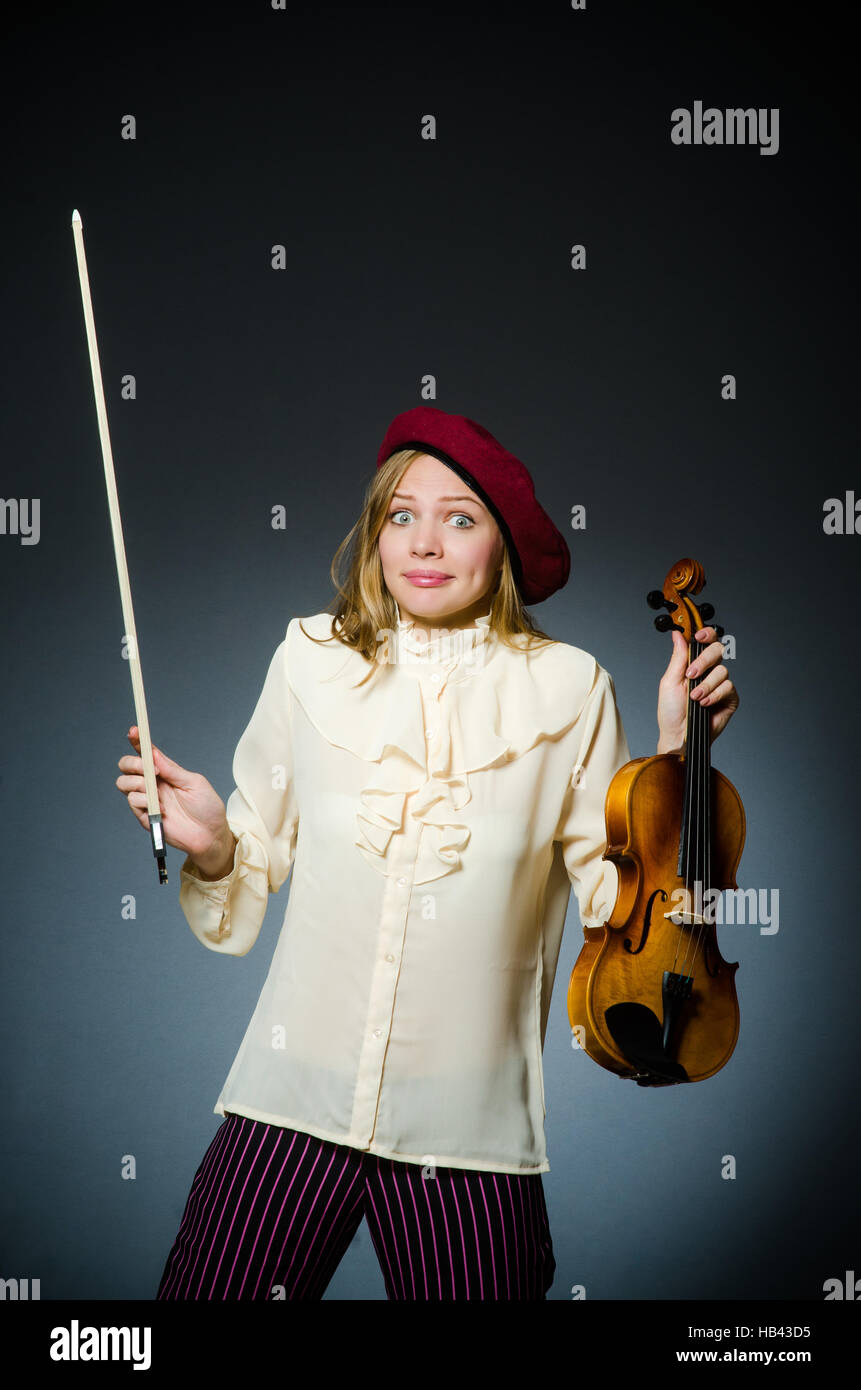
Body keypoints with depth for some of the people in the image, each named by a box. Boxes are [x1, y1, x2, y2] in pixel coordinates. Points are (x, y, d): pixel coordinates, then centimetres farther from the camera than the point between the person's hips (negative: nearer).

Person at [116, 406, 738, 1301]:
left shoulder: (568, 688, -2)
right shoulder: (312, 661, 1)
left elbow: (616, 894, 1)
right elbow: (260, 860, 10)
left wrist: (676, 752, -8)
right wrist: (211, 847, -10)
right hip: (295, 1102, 1)